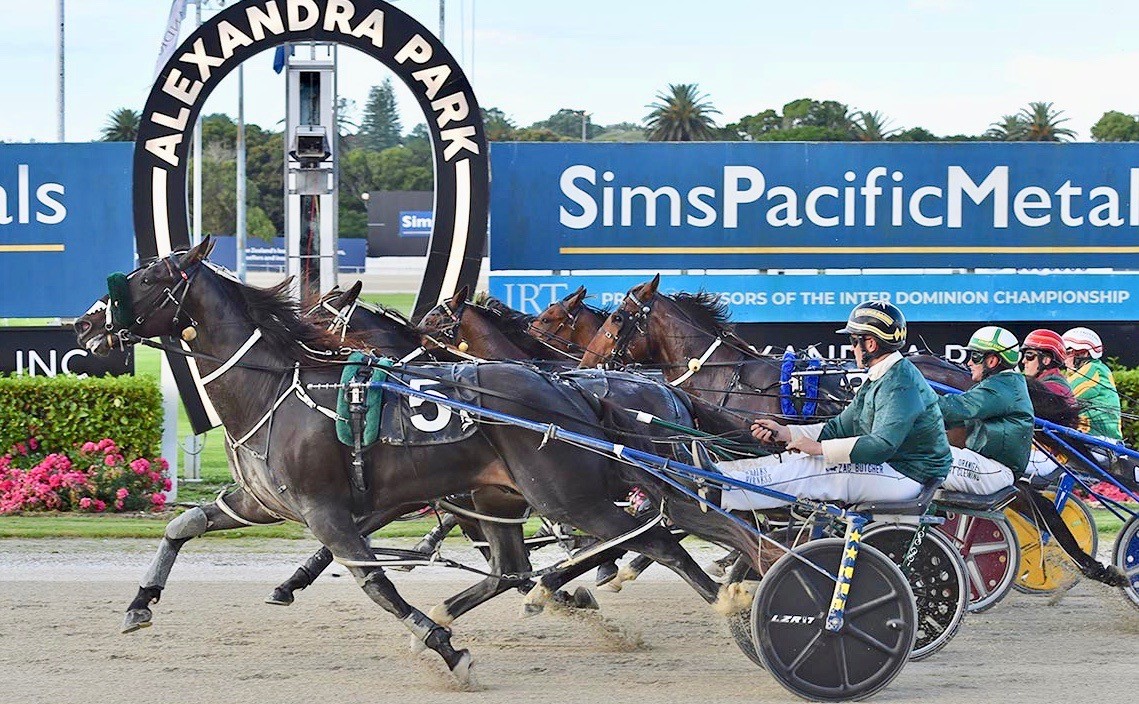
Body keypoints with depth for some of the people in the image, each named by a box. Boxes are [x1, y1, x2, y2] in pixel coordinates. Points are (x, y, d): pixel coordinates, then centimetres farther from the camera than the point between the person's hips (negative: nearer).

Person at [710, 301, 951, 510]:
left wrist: (819, 448, -24)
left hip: (904, 478, -10)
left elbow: (881, 446, -30)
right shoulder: (879, 379, 16)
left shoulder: (900, 384, -20)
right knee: (796, 461, 0)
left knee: (806, 471, -19)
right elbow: (840, 428, 15)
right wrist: (784, 433, 6)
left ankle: (721, 492, -23)